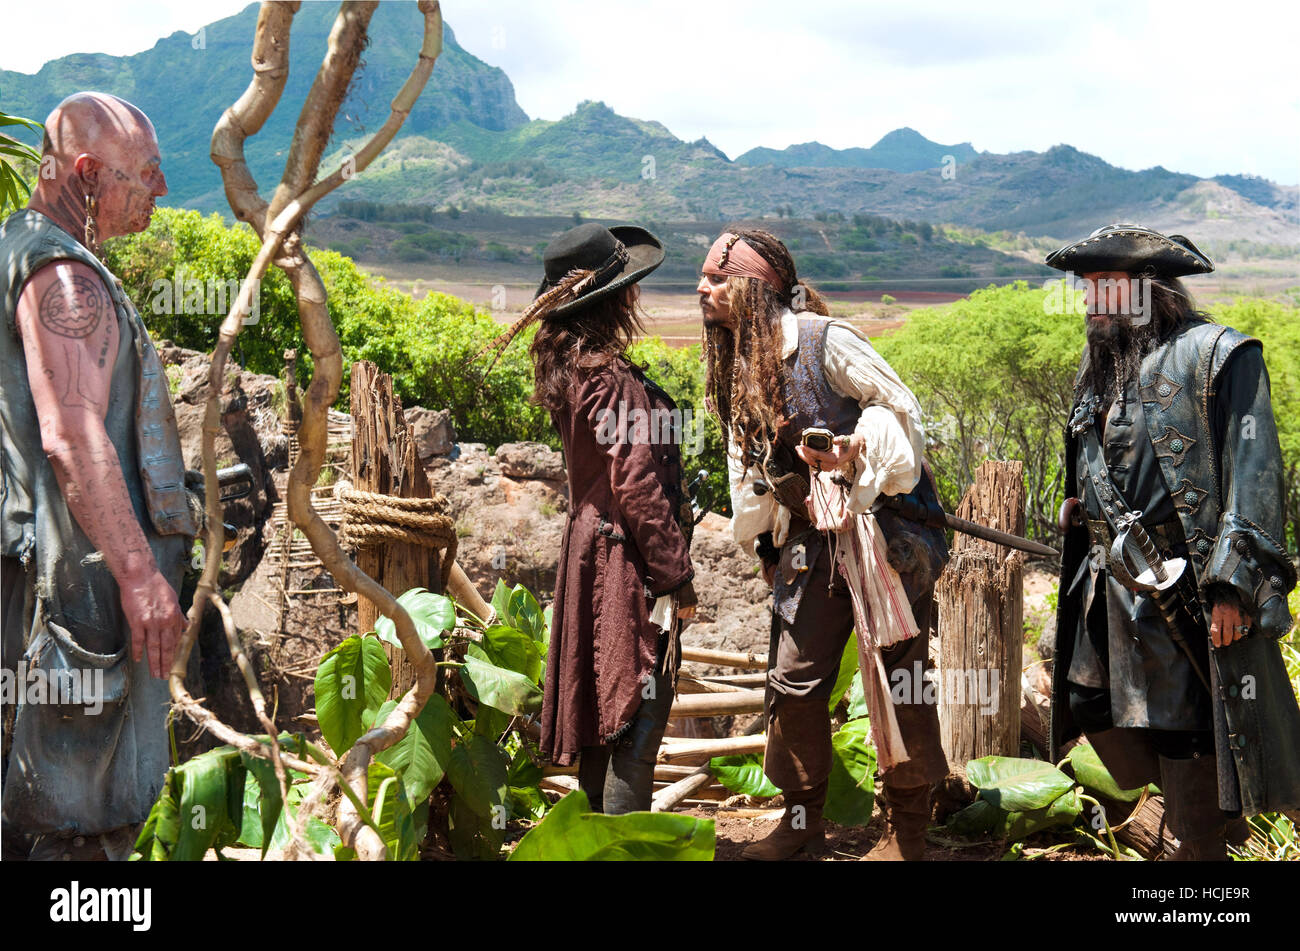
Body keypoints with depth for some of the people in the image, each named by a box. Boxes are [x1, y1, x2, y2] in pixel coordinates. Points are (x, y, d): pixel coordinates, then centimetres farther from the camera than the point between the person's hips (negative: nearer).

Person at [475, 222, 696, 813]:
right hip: (628, 561, -10)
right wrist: (677, 575, -16)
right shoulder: (615, 381, -20)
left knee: (602, 700, 17)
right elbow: (637, 486, -22)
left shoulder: (566, 369, 8)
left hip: (588, 541, 10)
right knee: (641, 703, -5)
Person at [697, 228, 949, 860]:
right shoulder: (737, 365, 9)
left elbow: (900, 406, -10)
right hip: (812, 539, 7)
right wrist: (763, 545, 10)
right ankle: (803, 818, 24)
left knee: (898, 678, 1)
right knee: (794, 679, 7)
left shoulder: (823, 339, -13)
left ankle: (905, 831, 15)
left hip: (886, 528, -6)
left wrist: (858, 451, -24)